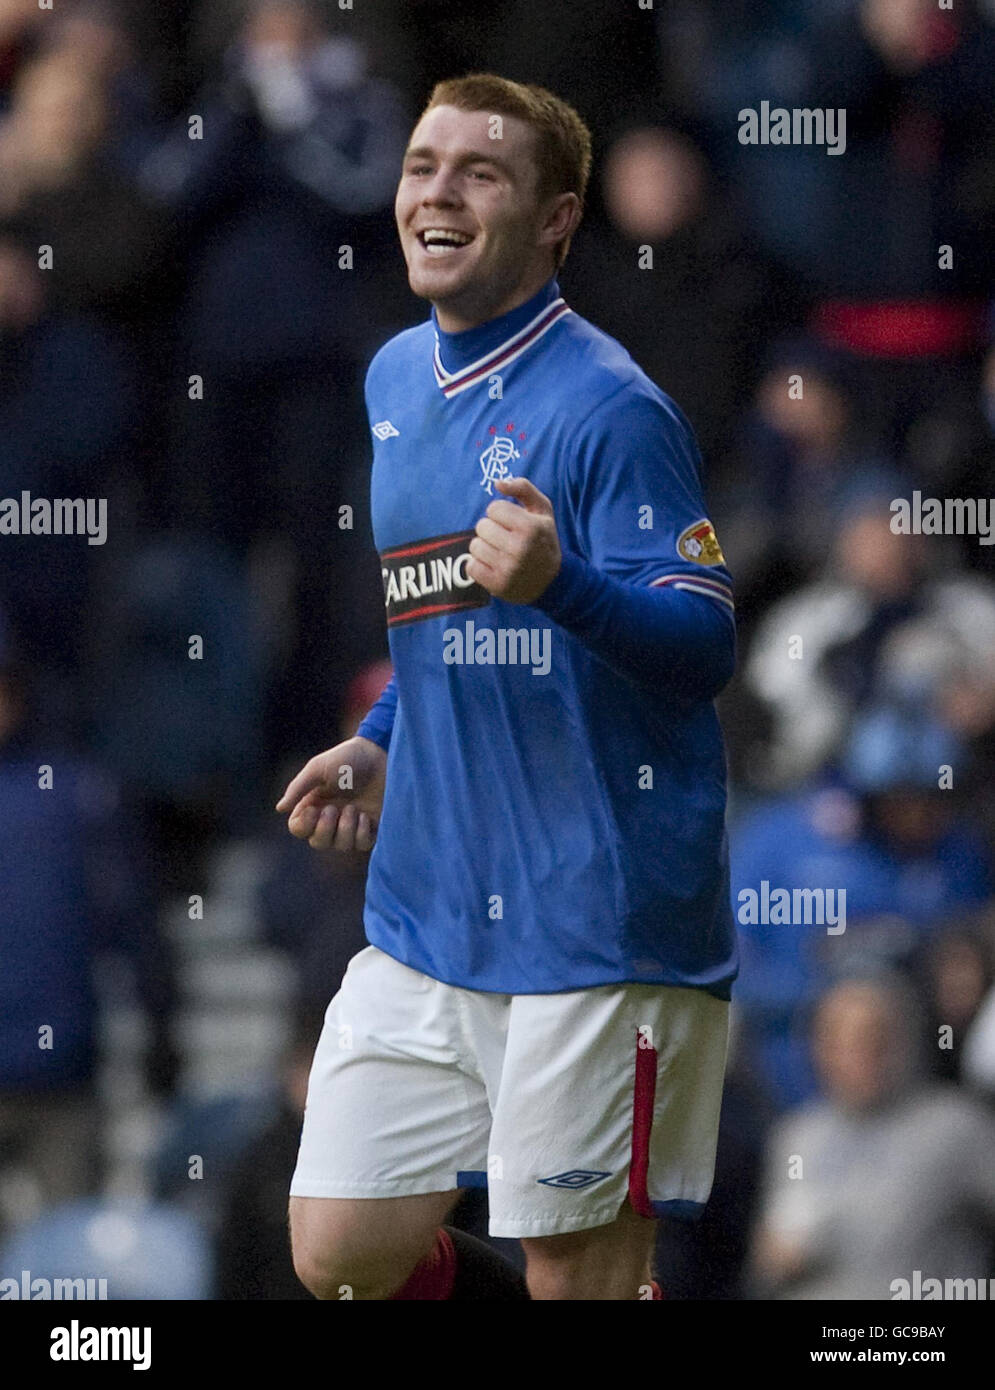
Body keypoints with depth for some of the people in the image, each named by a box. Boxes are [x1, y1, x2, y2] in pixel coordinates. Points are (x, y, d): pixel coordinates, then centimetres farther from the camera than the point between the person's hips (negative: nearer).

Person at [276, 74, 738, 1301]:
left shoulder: (606, 406, -12)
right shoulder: (396, 380, 13)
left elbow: (704, 646, -17)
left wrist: (559, 585, -33)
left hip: (594, 917, -7)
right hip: (425, 912, 7)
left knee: (579, 1275, -1)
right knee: (339, 1252, 1)